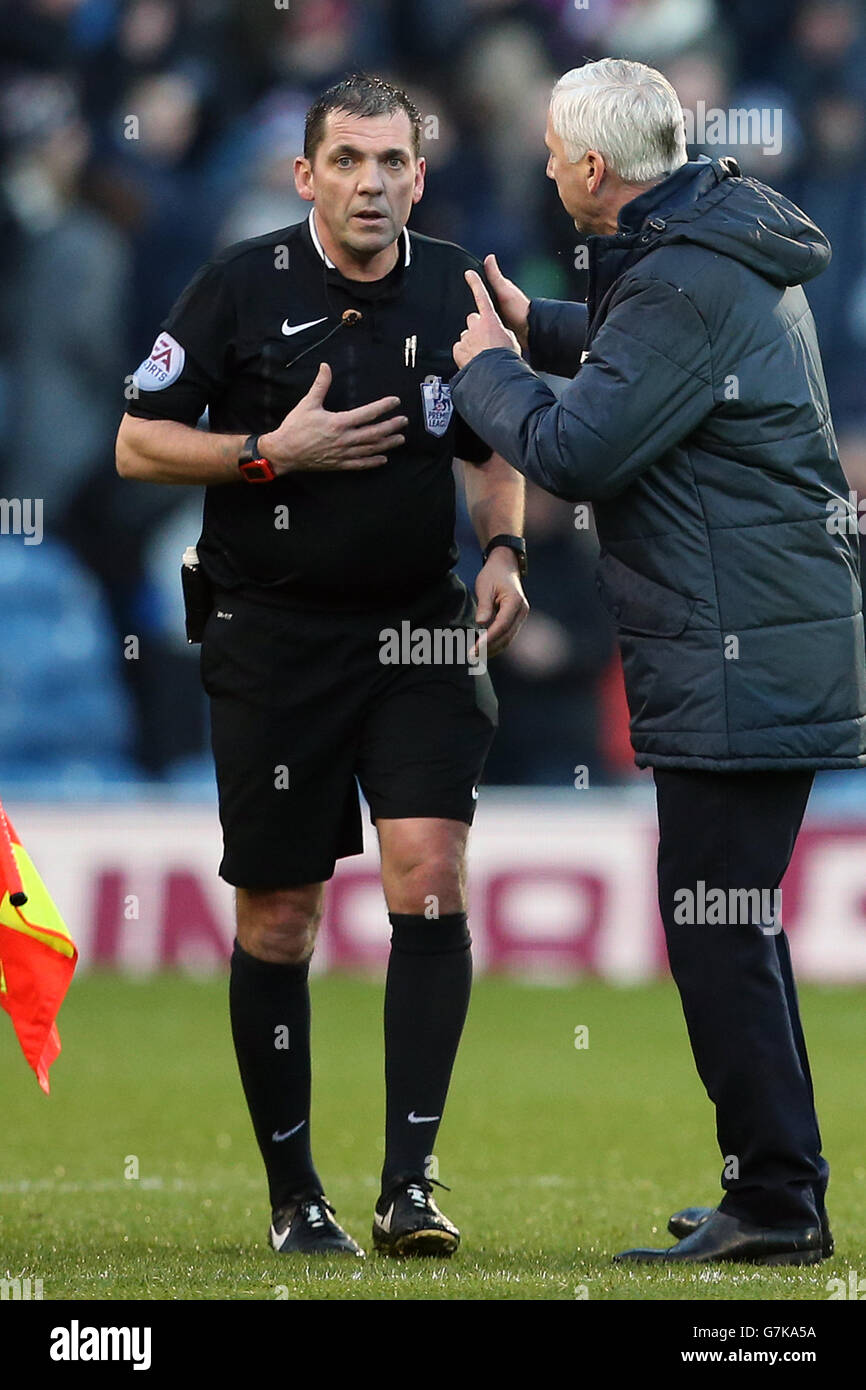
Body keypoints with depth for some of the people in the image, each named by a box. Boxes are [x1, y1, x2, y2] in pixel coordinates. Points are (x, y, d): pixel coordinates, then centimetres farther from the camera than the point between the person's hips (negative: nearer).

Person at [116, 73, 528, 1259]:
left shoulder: (457, 292, 3)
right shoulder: (242, 288, -6)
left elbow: (494, 451, 18)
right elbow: (138, 446, -3)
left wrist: (503, 550, -1)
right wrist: (273, 452, -16)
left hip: (420, 630, 2)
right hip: (274, 637, -2)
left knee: (430, 877, -15)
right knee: (278, 920, 3)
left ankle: (410, 1182, -13)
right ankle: (294, 1196, 17)